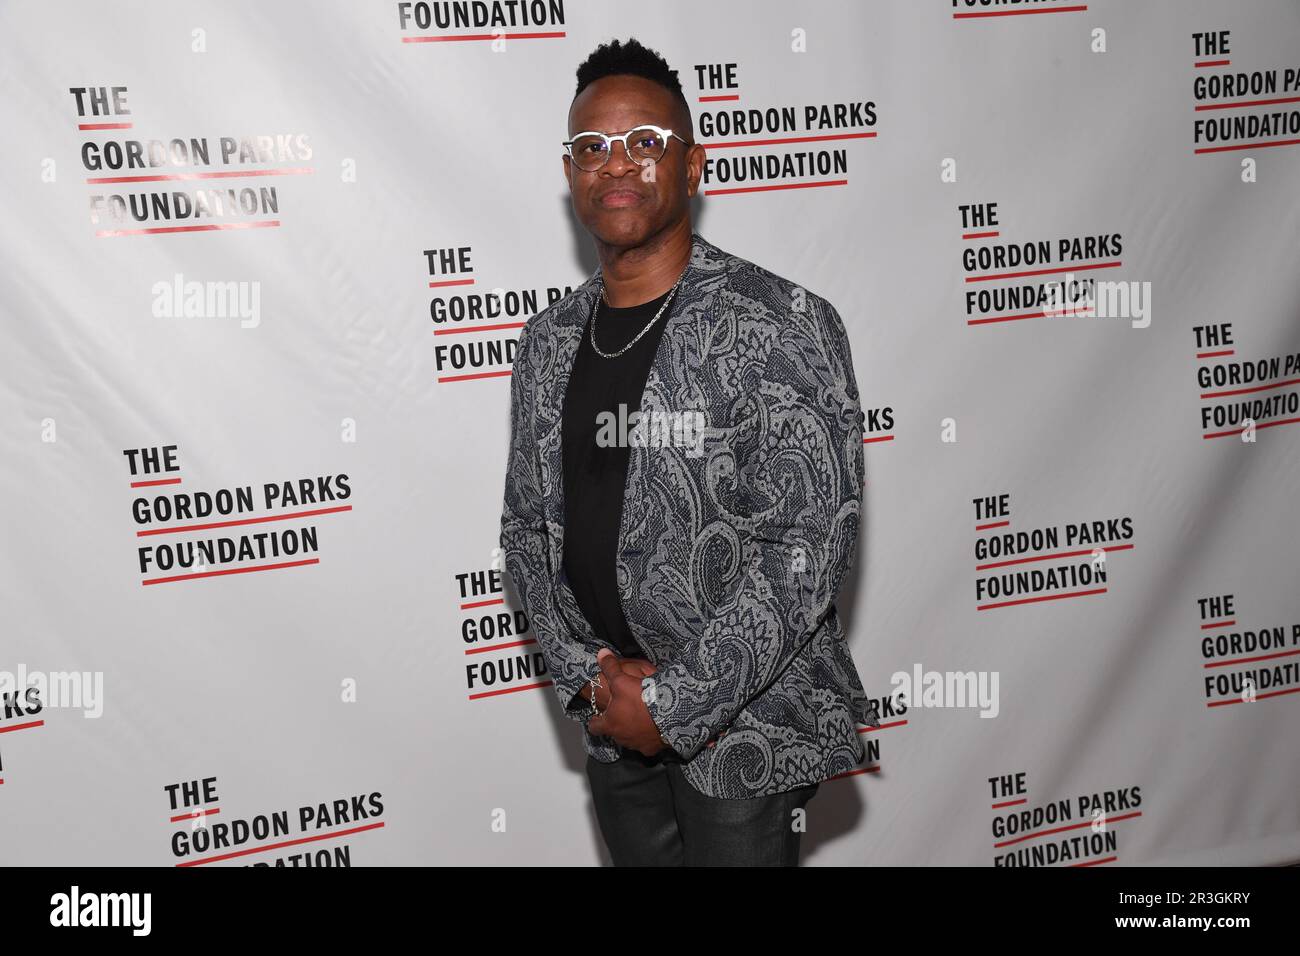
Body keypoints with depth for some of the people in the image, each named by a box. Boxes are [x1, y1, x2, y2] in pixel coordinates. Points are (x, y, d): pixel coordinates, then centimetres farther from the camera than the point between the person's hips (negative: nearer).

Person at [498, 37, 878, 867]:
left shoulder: (782, 325, -15)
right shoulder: (549, 341, 4)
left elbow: (810, 545, -20)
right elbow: (527, 526, 8)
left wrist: (674, 703, -19)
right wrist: (591, 675, -5)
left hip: (746, 727, -5)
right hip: (616, 728, 6)